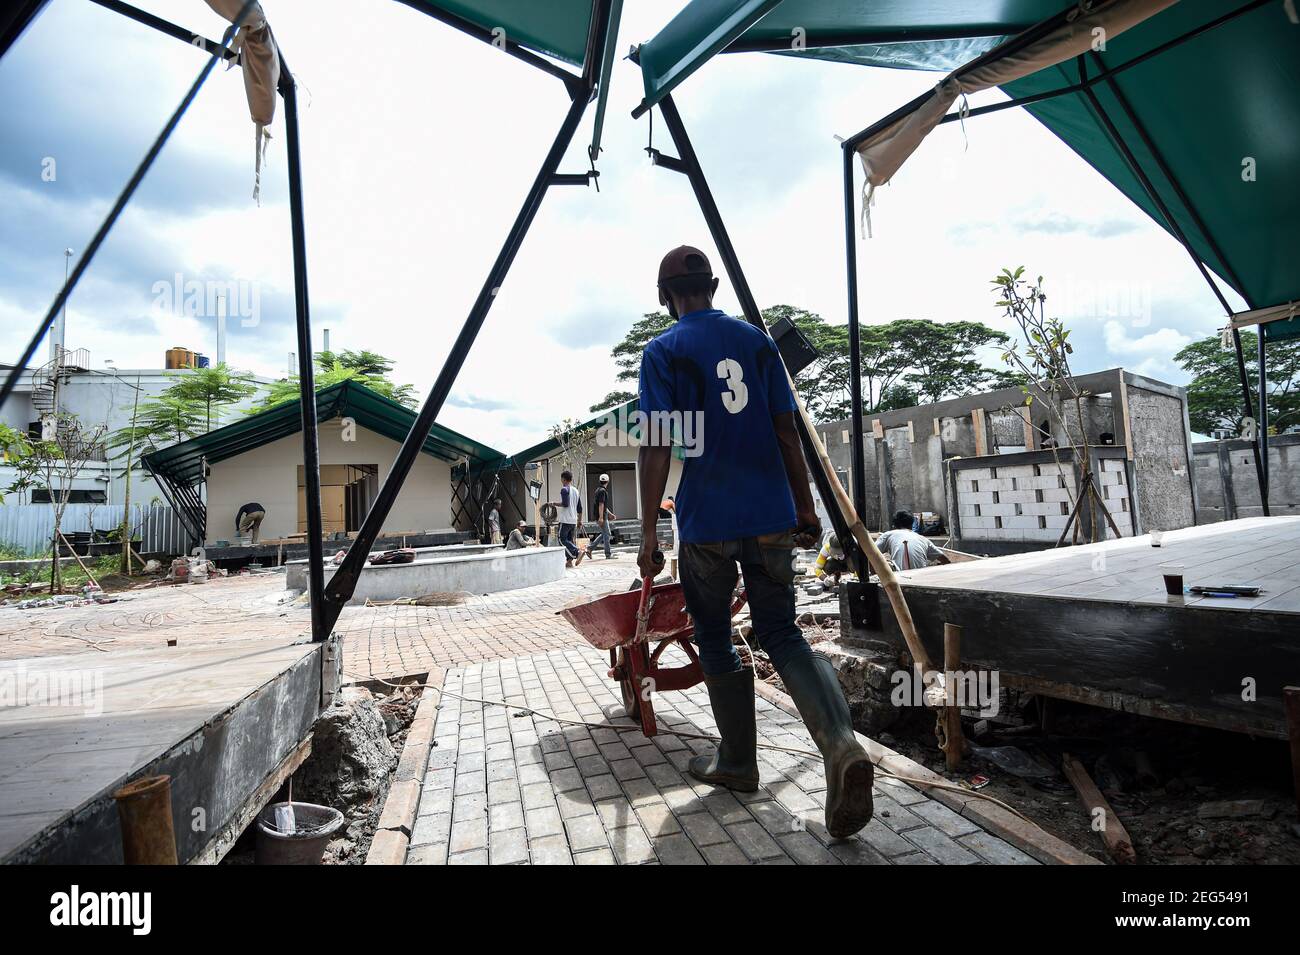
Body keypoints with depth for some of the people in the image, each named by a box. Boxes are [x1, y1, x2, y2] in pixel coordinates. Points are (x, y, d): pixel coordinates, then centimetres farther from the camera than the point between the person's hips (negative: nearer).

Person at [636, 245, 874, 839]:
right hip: (772, 514, 4)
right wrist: (804, 506, 14)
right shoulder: (758, 342, 10)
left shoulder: (662, 352, -2)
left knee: (715, 642, 13)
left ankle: (737, 762, 26)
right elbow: (787, 433, 8)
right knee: (781, 634, 12)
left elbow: (656, 446, -10)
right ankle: (842, 745, -8)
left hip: (706, 521, -3)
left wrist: (648, 531, -8)